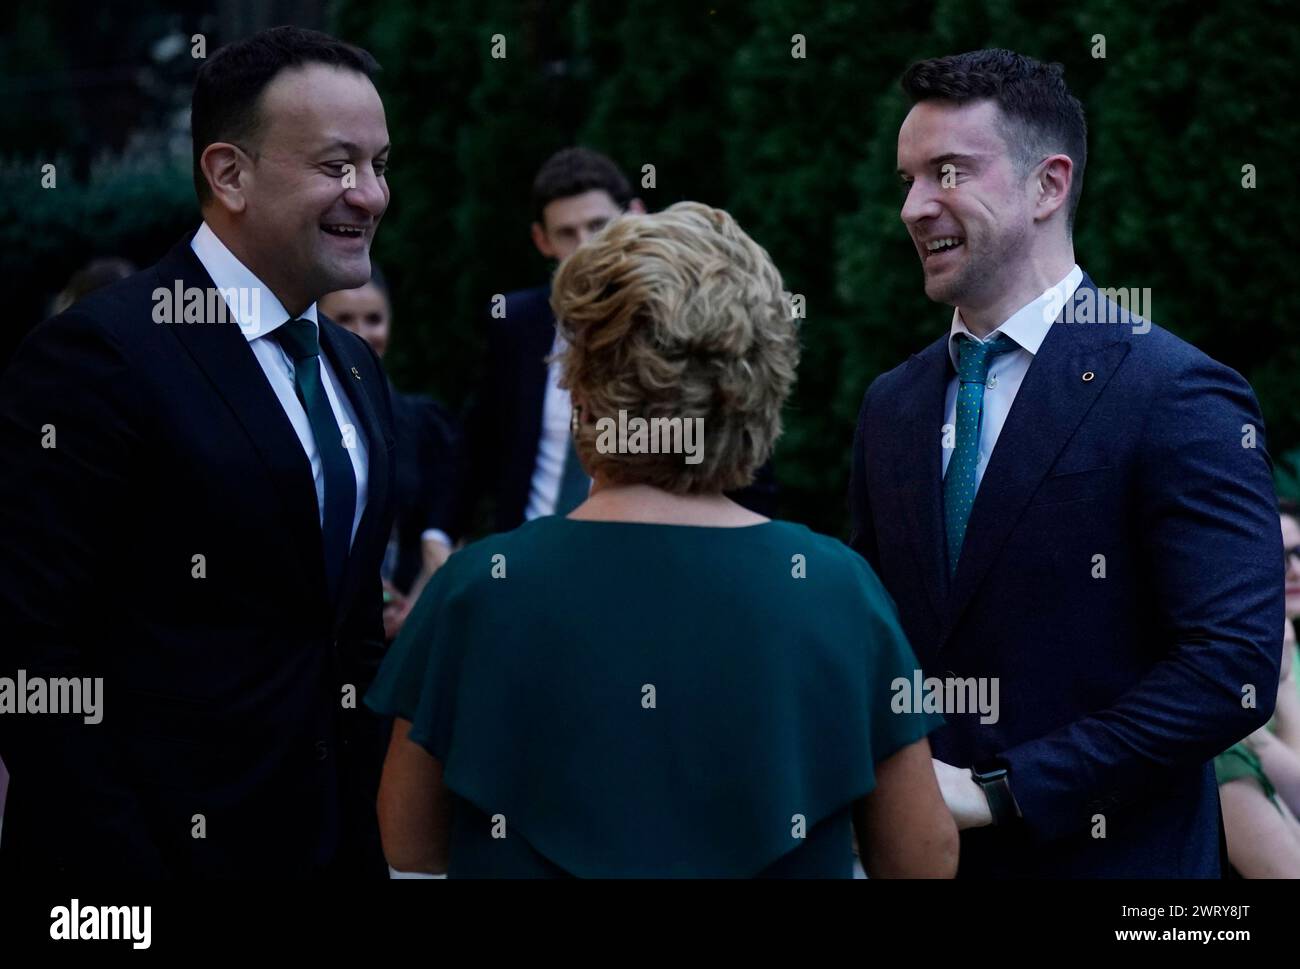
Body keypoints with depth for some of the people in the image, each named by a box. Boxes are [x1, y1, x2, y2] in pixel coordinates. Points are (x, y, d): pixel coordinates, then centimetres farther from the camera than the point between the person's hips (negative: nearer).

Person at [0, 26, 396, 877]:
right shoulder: (100, 353, -13)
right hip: (163, 842, -7)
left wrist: (373, 825, 8)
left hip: (340, 839, 7)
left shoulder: (358, 374, 12)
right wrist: (116, 863, -19)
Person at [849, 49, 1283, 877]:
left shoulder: (1180, 398, -12)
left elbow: (1234, 668, -19)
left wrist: (1000, 793, -18)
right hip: (919, 849, 5)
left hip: (1107, 852, -5)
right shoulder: (892, 406, 8)